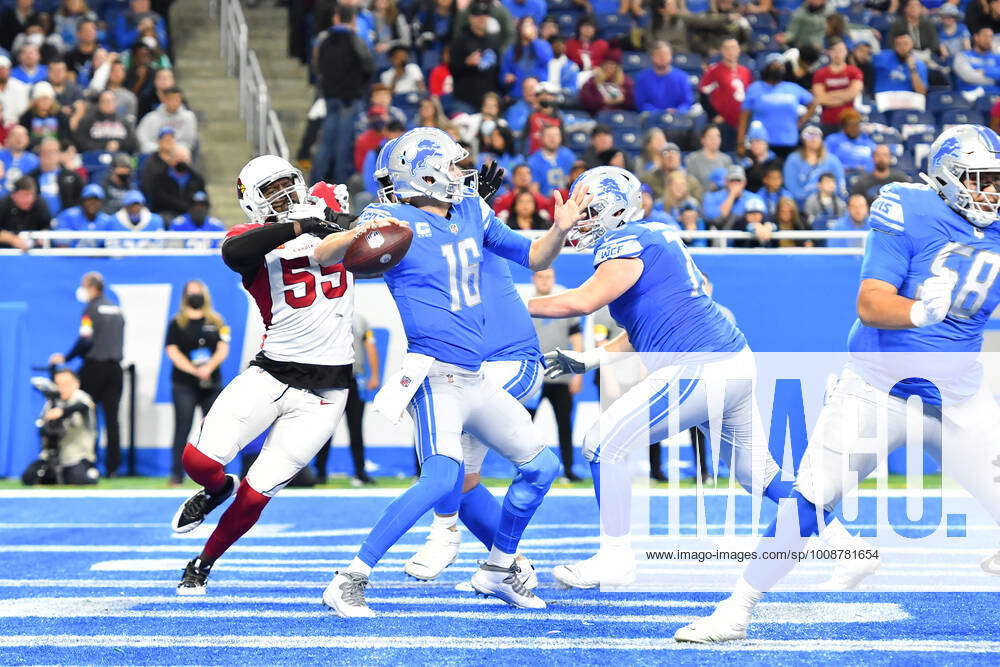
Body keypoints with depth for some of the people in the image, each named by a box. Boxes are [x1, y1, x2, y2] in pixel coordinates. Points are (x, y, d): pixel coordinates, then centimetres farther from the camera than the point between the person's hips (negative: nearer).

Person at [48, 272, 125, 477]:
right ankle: (112, 467, 0)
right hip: (114, 367, 6)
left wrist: (65, 358, -8)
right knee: (111, 419, 4)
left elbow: (85, 340, -16)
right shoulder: (117, 310, 12)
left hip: (95, 367, -6)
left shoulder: (91, 310, -8)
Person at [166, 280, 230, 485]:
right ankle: (176, 474, -4)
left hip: (212, 383, 2)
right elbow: (172, 352, -4)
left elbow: (223, 349, 4)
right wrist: (194, 370, -15)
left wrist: (209, 368, -14)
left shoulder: (216, 322, 12)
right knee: (183, 429, -5)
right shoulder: (177, 323, 5)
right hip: (184, 385, -2)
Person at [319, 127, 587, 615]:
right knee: (443, 479, -28)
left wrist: (560, 230, -1)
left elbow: (532, 259, 20)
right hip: (436, 377, -8)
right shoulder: (397, 223, -11)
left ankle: (497, 570, 30)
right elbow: (322, 258, -22)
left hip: (475, 379, 8)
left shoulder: (473, 213, 10)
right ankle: (349, 582, -21)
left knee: (541, 467, 13)